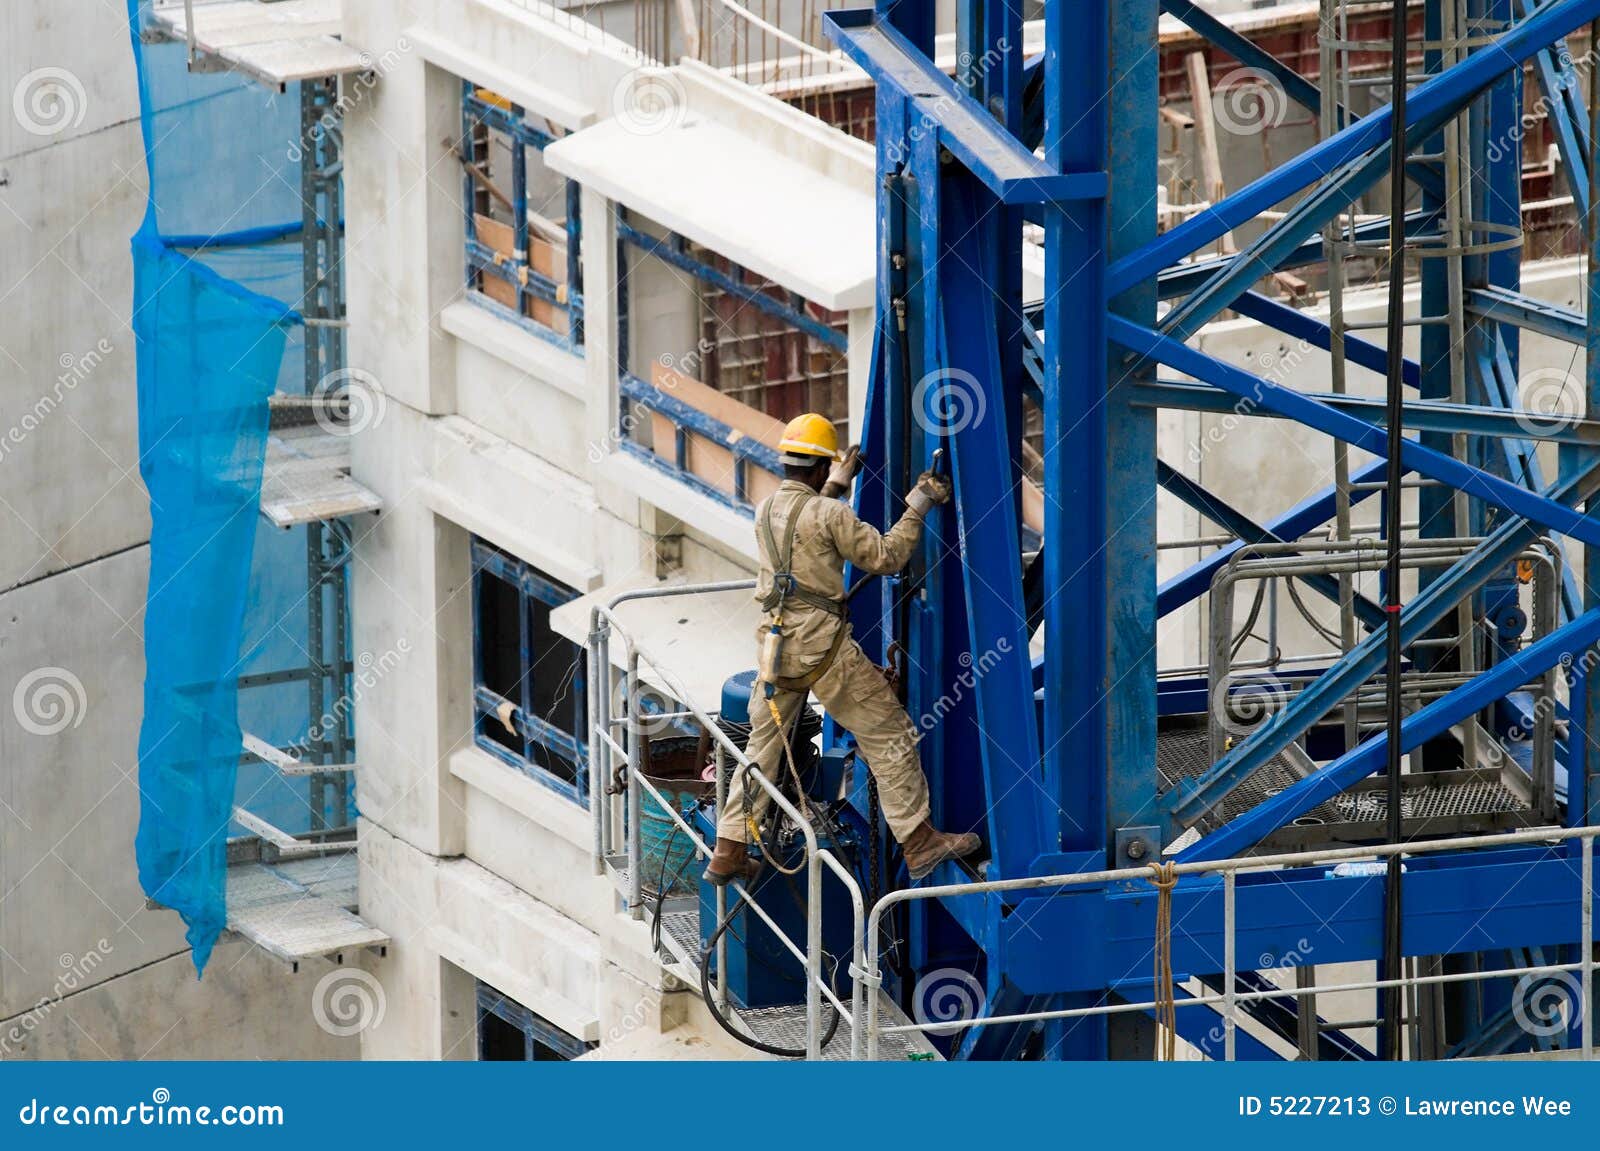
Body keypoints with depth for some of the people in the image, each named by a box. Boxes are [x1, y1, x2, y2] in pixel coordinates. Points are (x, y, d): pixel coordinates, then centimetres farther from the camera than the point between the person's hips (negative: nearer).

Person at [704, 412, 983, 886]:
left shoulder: (766, 509, 10)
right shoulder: (828, 513, -12)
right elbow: (886, 557, -8)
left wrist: (838, 483, 41)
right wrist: (917, 508, 2)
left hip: (775, 643, 7)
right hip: (823, 646, -7)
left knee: (762, 746, 15)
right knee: (888, 734, 2)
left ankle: (729, 853, 14)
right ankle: (919, 843, 1)